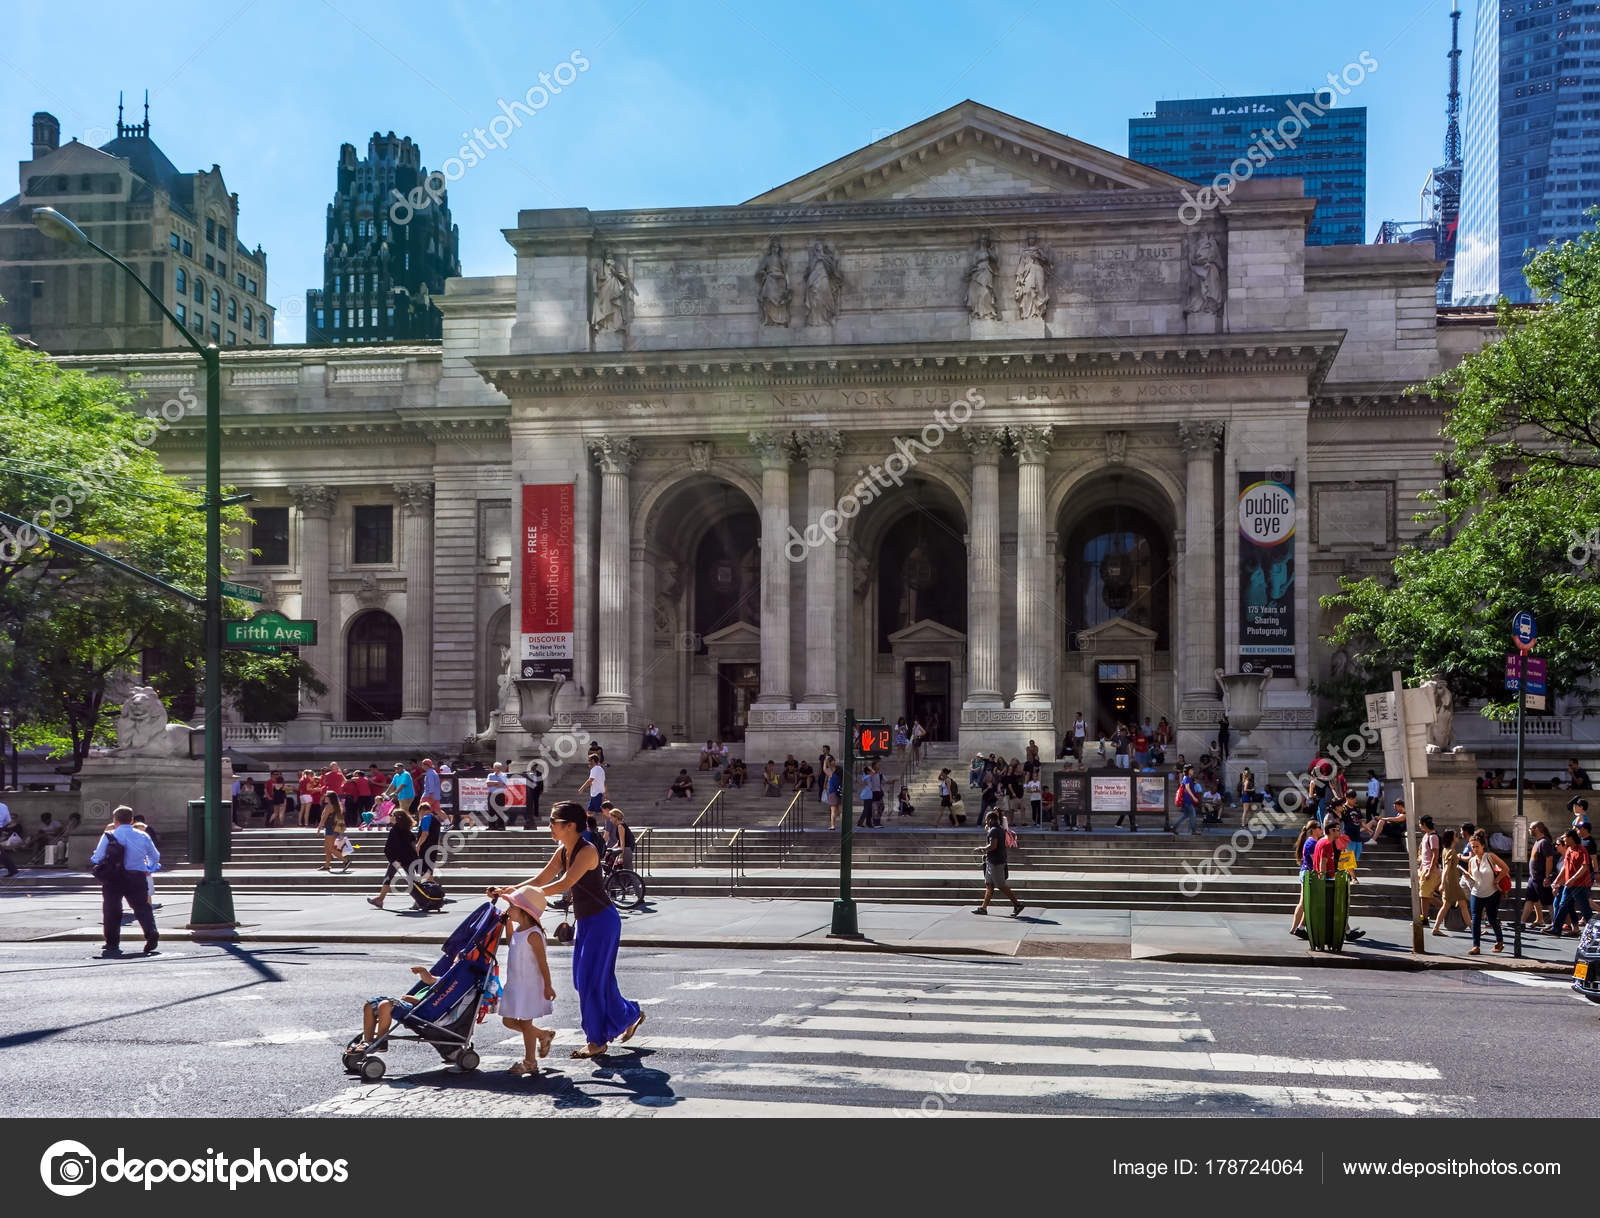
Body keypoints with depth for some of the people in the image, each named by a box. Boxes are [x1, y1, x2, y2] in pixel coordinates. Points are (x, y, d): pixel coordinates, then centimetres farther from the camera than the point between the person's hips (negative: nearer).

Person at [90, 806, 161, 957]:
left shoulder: (108, 836, -2)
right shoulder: (143, 836, 5)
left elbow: (96, 858, -2)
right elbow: (155, 857, 17)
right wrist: (149, 869, 36)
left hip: (113, 879, -1)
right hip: (137, 877, 1)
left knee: (111, 910, 11)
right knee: (142, 907, 7)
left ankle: (112, 943, 12)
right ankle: (151, 934, -15)